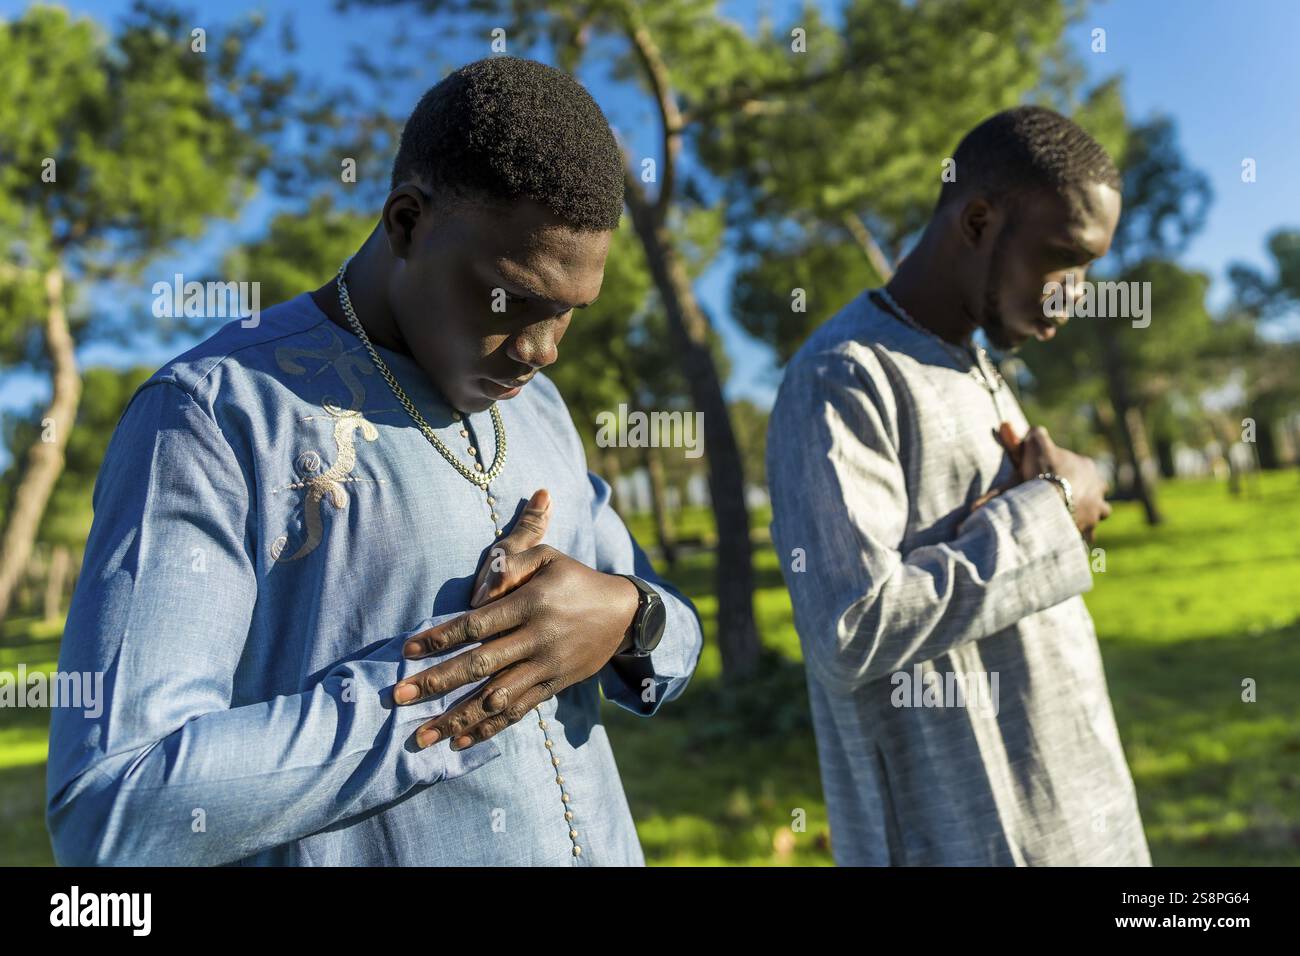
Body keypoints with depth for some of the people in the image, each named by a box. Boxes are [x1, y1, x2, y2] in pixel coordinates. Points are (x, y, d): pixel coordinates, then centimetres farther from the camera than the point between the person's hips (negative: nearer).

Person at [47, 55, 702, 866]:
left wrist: (627, 617, -16)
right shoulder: (213, 417, -15)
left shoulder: (537, 410, 3)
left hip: (601, 841, 6)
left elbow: (672, 640, 7)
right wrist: (467, 671, -22)